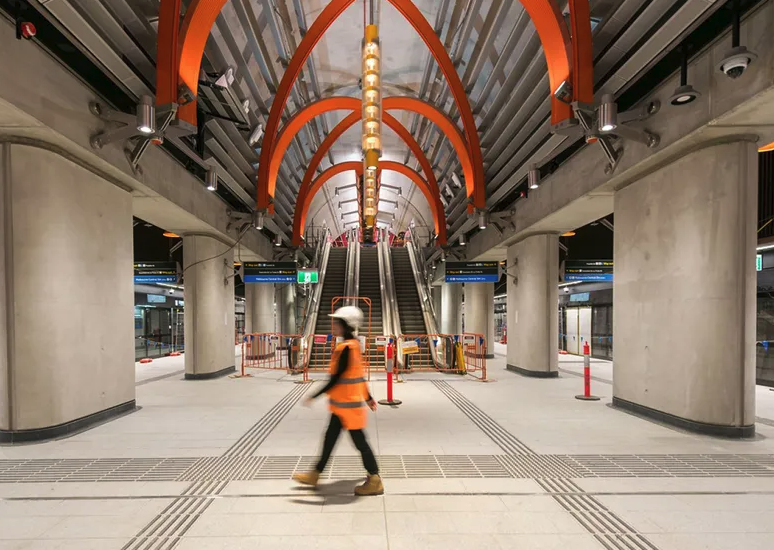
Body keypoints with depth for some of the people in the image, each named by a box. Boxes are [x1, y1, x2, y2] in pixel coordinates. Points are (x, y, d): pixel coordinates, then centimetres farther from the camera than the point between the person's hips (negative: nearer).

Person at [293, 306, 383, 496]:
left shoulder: (346, 348, -23)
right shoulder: (353, 345, 6)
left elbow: (336, 378, -22)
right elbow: (359, 374, 13)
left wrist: (314, 397, -16)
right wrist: (368, 398, 19)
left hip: (349, 404, -9)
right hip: (342, 404, 9)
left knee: (359, 442, 3)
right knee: (330, 438, 19)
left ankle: (375, 482, 17)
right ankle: (315, 475, 34)